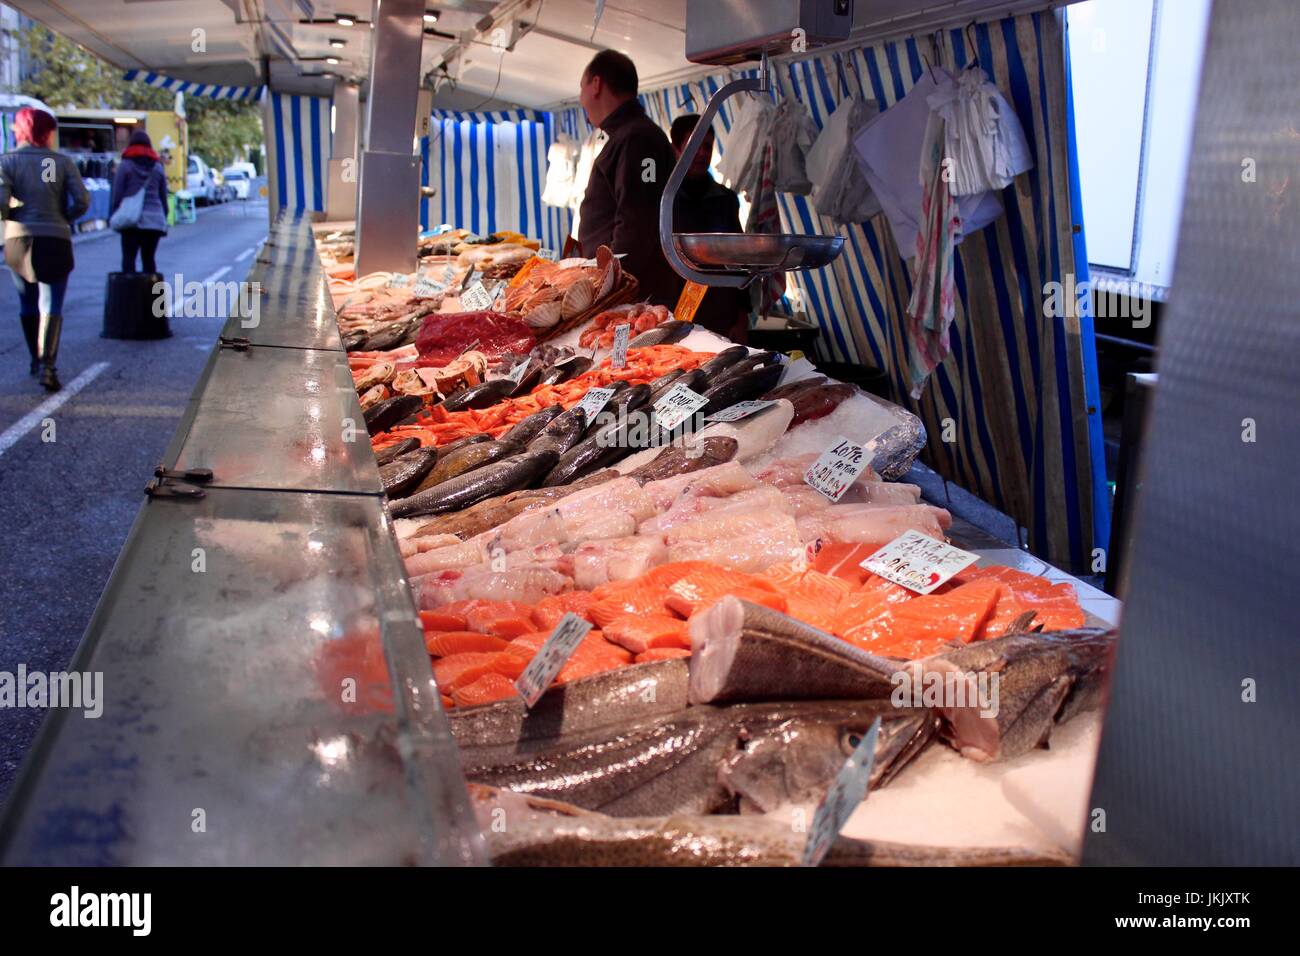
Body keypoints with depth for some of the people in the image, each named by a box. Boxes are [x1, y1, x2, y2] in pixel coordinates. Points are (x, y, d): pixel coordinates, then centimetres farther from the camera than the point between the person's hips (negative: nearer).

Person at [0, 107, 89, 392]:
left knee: (27, 305, 18)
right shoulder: (63, 162, 2)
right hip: (56, 241, -1)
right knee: (51, 307, -4)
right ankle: (47, 364, -21)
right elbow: (82, 201, -7)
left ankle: (36, 360, 29)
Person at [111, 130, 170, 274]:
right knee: (149, 259, 8)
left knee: (129, 259, -2)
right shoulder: (158, 167, 11)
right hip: (155, 219, 3)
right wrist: (164, 218, 17)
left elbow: (117, 194, -2)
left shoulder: (125, 165, 1)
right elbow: (164, 196, 12)